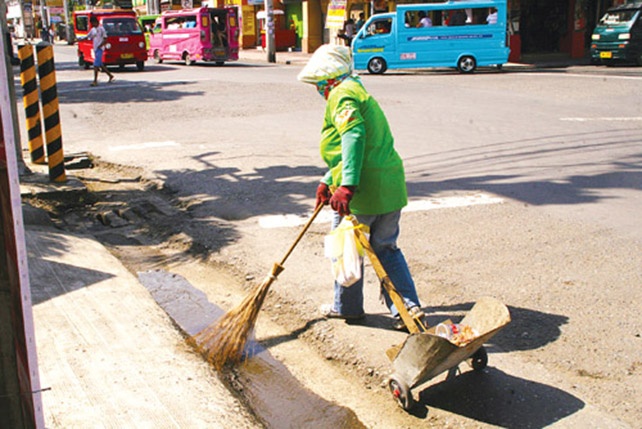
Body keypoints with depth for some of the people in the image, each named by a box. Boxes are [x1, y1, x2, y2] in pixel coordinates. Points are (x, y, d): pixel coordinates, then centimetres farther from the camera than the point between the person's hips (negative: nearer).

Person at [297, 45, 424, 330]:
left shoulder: (341, 94, -8)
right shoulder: (358, 92, 24)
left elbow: (354, 137, -25)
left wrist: (346, 186, -31)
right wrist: (327, 181, 34)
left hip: (362, 190, -9)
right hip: (391, 186, 9)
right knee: (386, 248, 17)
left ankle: (347, 307, 26)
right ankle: (409, 305, 10)